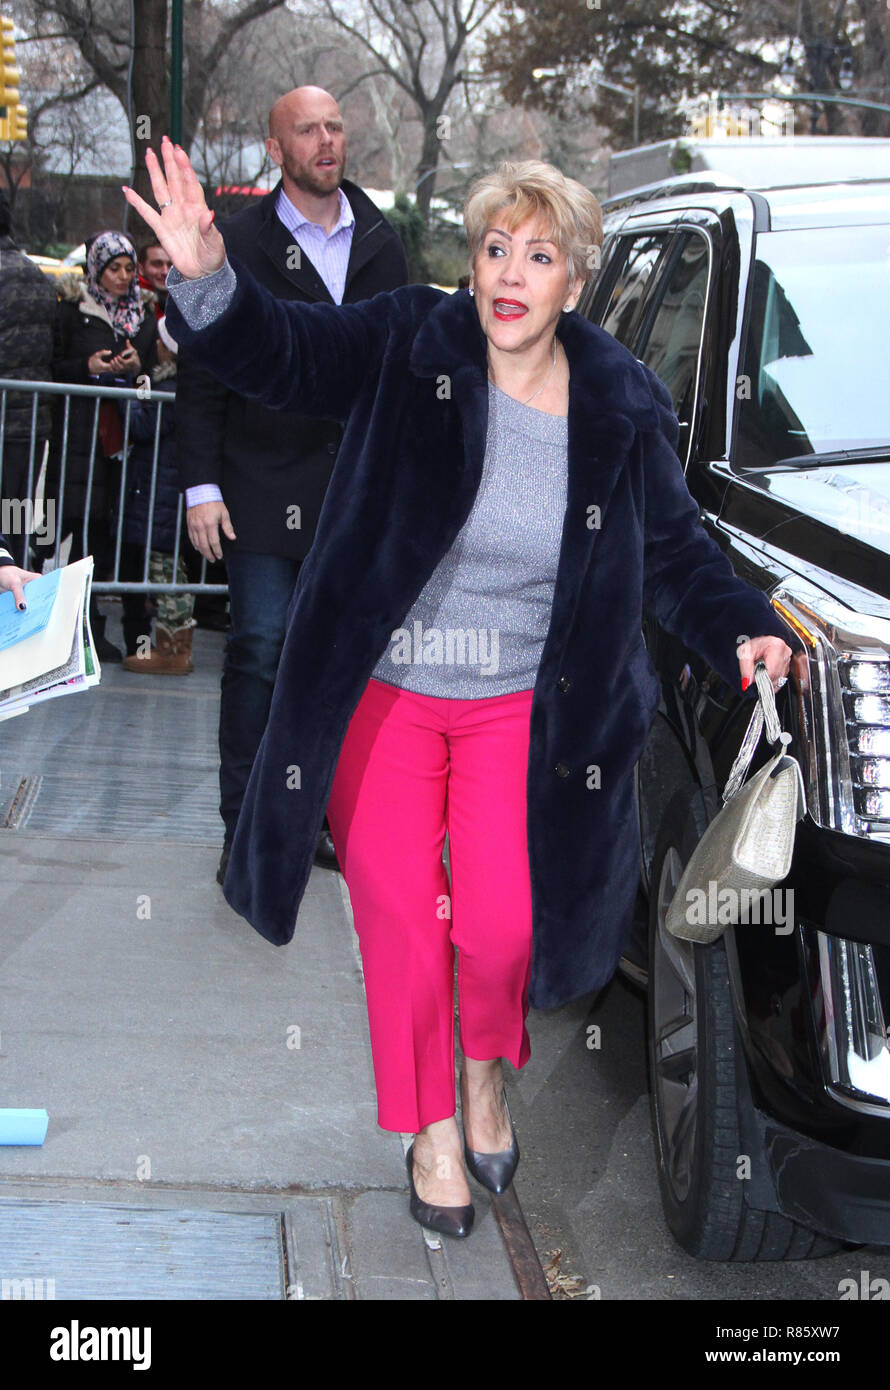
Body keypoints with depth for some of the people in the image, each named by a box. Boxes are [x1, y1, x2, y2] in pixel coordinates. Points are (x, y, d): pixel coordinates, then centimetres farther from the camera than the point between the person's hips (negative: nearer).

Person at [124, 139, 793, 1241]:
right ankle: (429, 1122, 25)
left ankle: (486, 1066, 26)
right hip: (380, 697, -1)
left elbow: (673, 547, 8)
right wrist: (208, 278, -41)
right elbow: (282, 353, -21)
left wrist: (740, 629, -8)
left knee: (501, 926, -9)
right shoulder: (408, 347, -9)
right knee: (401, 921, 0)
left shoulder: (622, 407, -2)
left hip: (517, 706, 1)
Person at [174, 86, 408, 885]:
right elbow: (200, 375, -2)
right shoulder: (240, 245, -1)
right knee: (261, 654, -6)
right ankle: (244, 832, 4)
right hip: (265, 492, -3)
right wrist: (202, 487, -8)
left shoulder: (379, 244, 11)